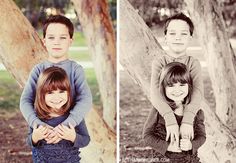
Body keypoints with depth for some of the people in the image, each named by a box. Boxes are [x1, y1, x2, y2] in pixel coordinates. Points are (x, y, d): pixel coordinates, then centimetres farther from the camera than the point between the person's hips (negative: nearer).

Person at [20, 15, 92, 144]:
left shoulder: (76, 69, -7)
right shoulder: (38, 70, -3)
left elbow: (85, 100, -19)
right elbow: (25, 101, -11)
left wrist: (66, 125, -34)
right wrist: (38, 124, -29)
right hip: (43, 130, 1)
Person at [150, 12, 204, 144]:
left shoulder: (193, 63, -7)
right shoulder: (159, 62, -9)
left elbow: (198, 91, -23)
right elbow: (155, 92, -24)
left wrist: (187, 119, -41)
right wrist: (170, 119, -41)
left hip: (189, 116, 1)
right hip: (163, 116, 0)